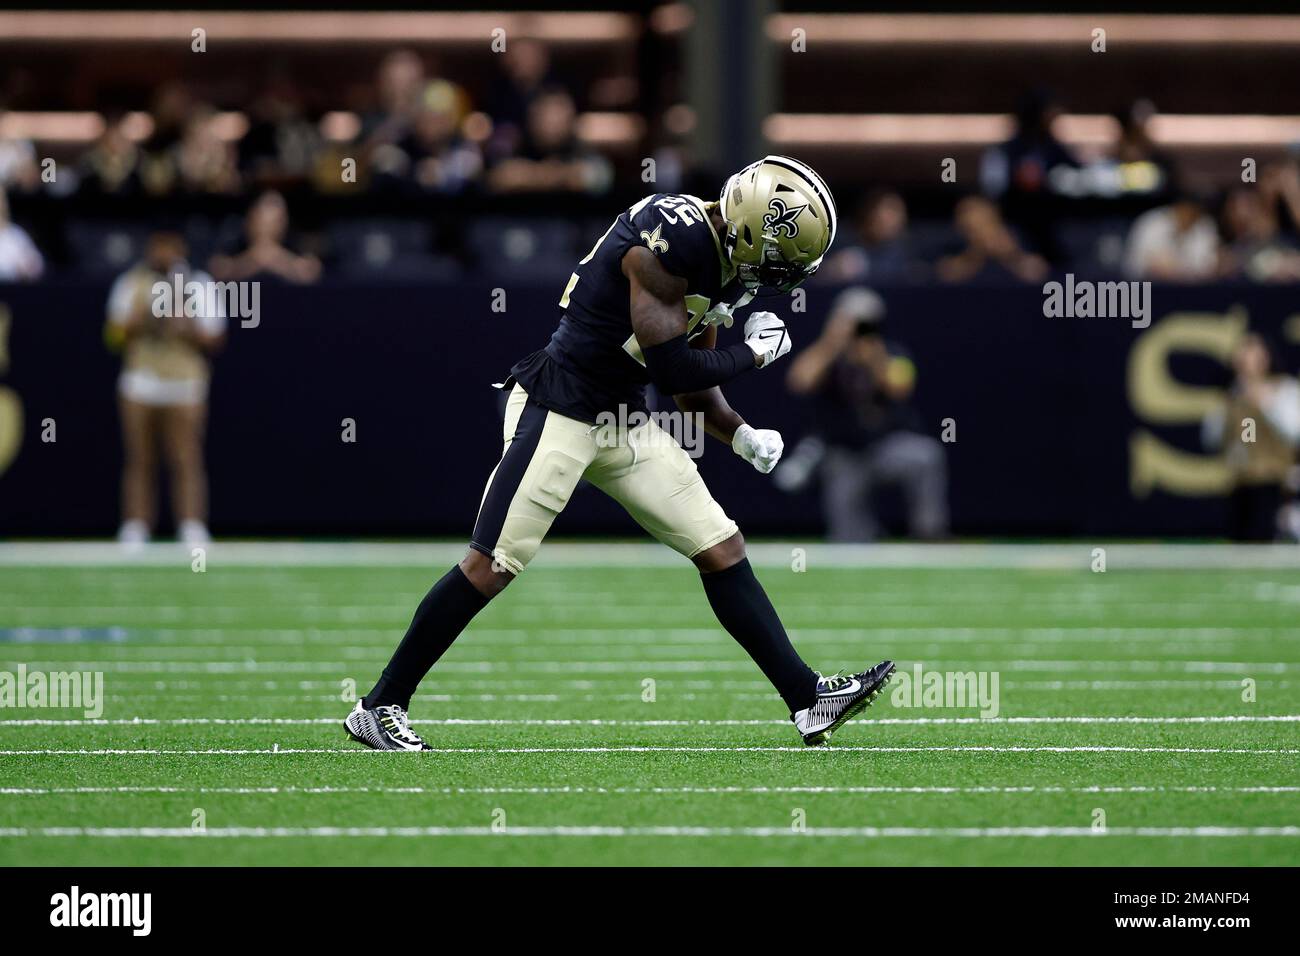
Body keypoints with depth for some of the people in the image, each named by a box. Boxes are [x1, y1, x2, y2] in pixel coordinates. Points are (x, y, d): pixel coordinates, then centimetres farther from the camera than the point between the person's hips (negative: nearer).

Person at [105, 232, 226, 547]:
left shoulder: (200, 285, 4)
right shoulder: (132, 284, 9)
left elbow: (214, 340, 3)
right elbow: (114, 336, 7)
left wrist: (188, 329, -15)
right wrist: (138, 322, -11)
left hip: (185, 381, -2)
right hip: (140, 378, 2)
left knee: (186, 460, -10)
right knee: (140, 461, 1)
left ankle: (193, 531, -12)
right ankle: (135, 531, 4)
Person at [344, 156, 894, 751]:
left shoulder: (721, 262, 8)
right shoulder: (673, 239, -22)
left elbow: (692, 386, 17)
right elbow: (672, 369, -24)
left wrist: (741, 436, 2)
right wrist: (754, 353, -10)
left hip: (623, 424, 9)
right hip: (557, 411, -9)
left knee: (722, 550, 5)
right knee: (490, 568, -8)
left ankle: (808, 700, 8)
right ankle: (380, 707, 1)